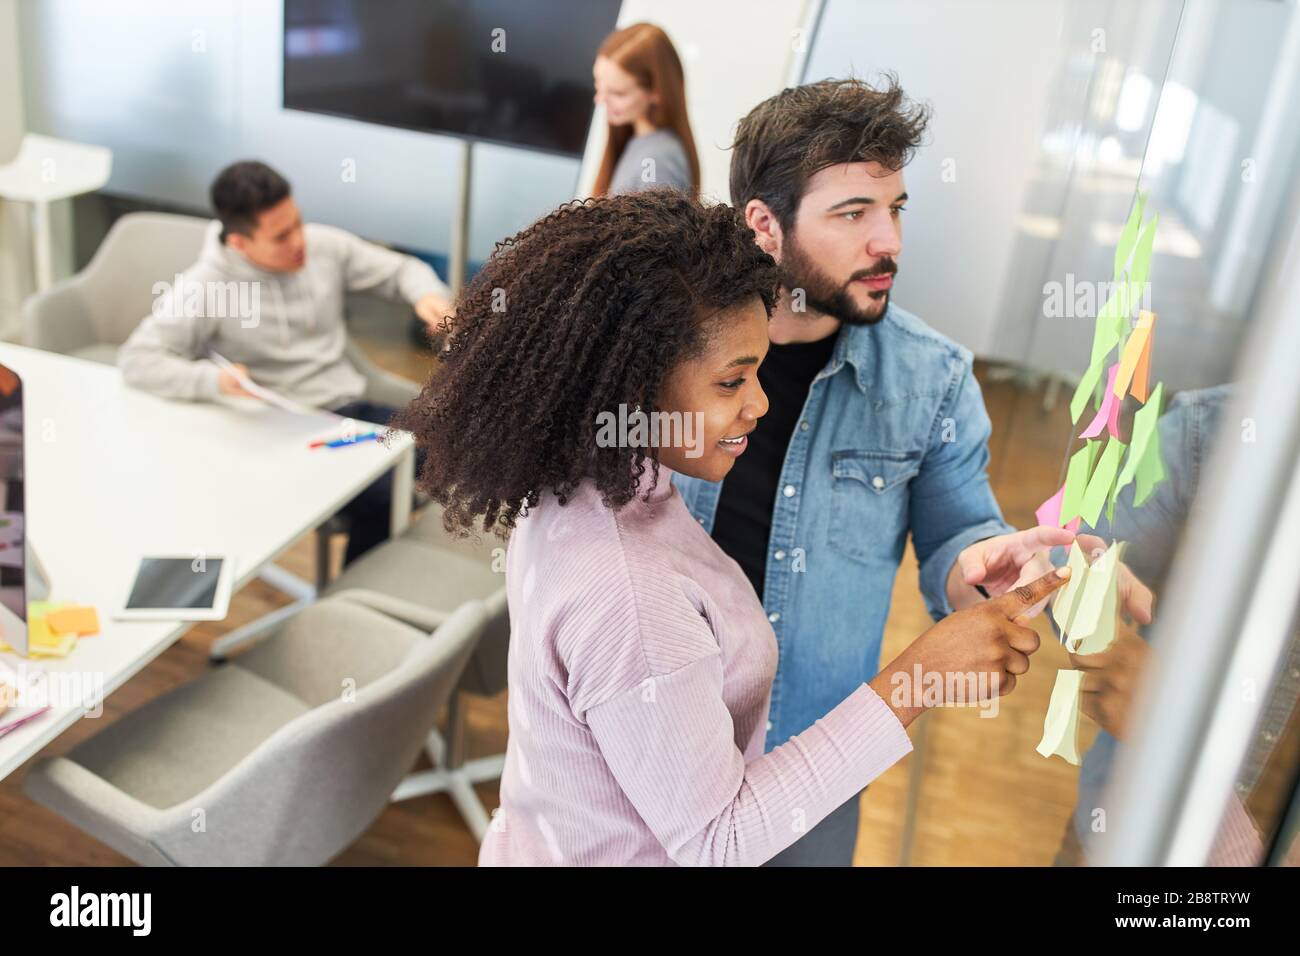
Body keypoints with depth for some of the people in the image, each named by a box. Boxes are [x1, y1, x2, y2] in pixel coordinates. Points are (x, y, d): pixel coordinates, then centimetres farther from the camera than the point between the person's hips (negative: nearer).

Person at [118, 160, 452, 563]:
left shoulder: (324, 245, 3)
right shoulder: (205, 287, -9)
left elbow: (400, 269, 15)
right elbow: (136, 359, -11)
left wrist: (427, 295, -9)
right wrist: (212, 380, -29)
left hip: (352, 408, 5)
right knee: (382, 499, -31)